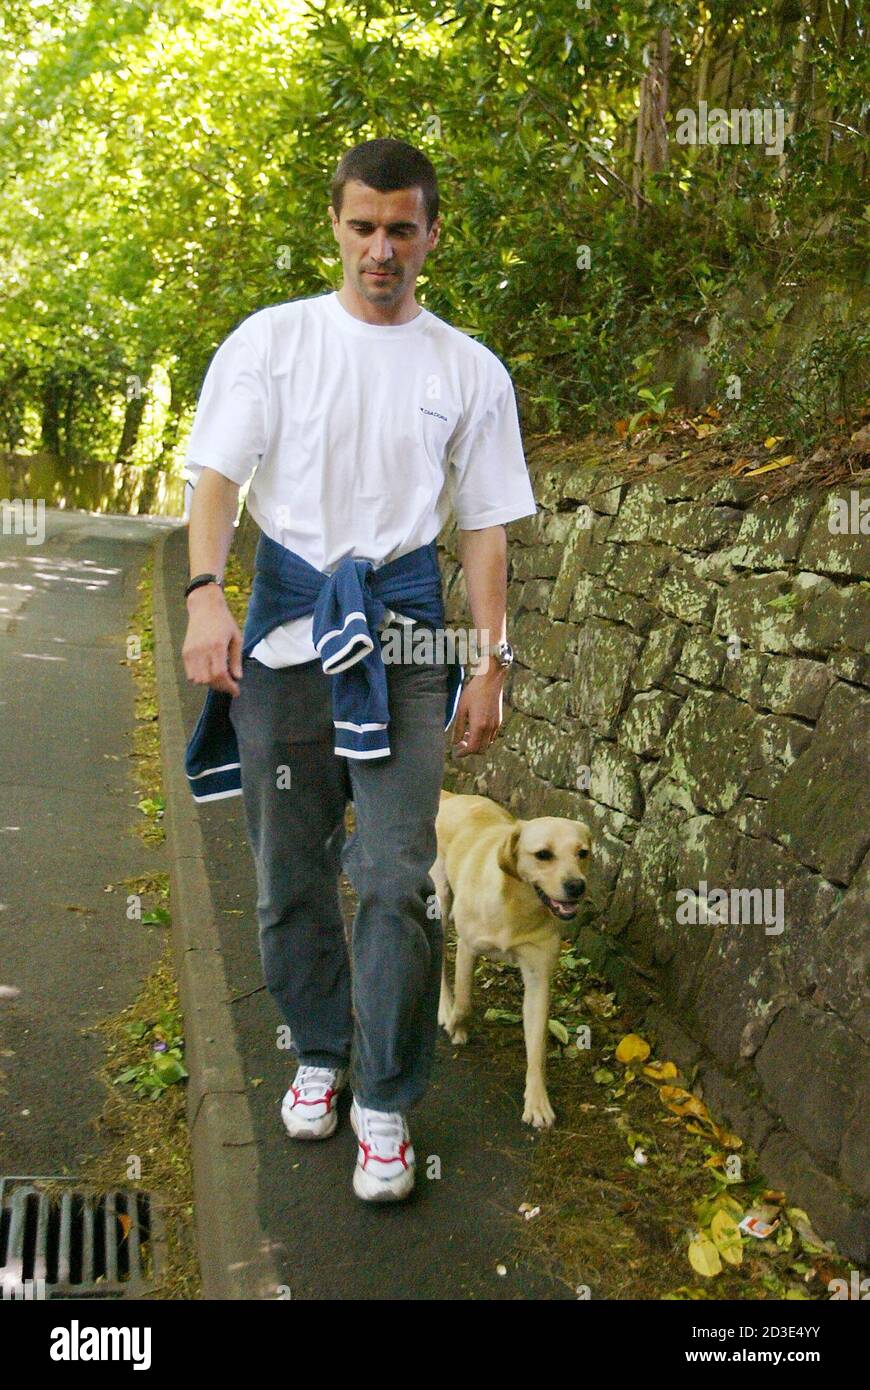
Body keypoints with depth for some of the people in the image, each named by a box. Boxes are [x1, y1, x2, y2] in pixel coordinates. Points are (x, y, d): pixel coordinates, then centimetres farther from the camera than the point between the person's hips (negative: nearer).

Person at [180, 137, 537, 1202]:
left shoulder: (470, 371, 8)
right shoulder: (270, 341, 5)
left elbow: (484, 524, 9)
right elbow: (217, 472, -3)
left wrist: (491, 661, 3)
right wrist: (206, 592, -21)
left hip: (404, 642, 0)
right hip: (283, 634, 1)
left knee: (396, 881, -6)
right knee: (289, 875, 9)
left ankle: (385, 1103, 10)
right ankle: (319, 1051, 32)